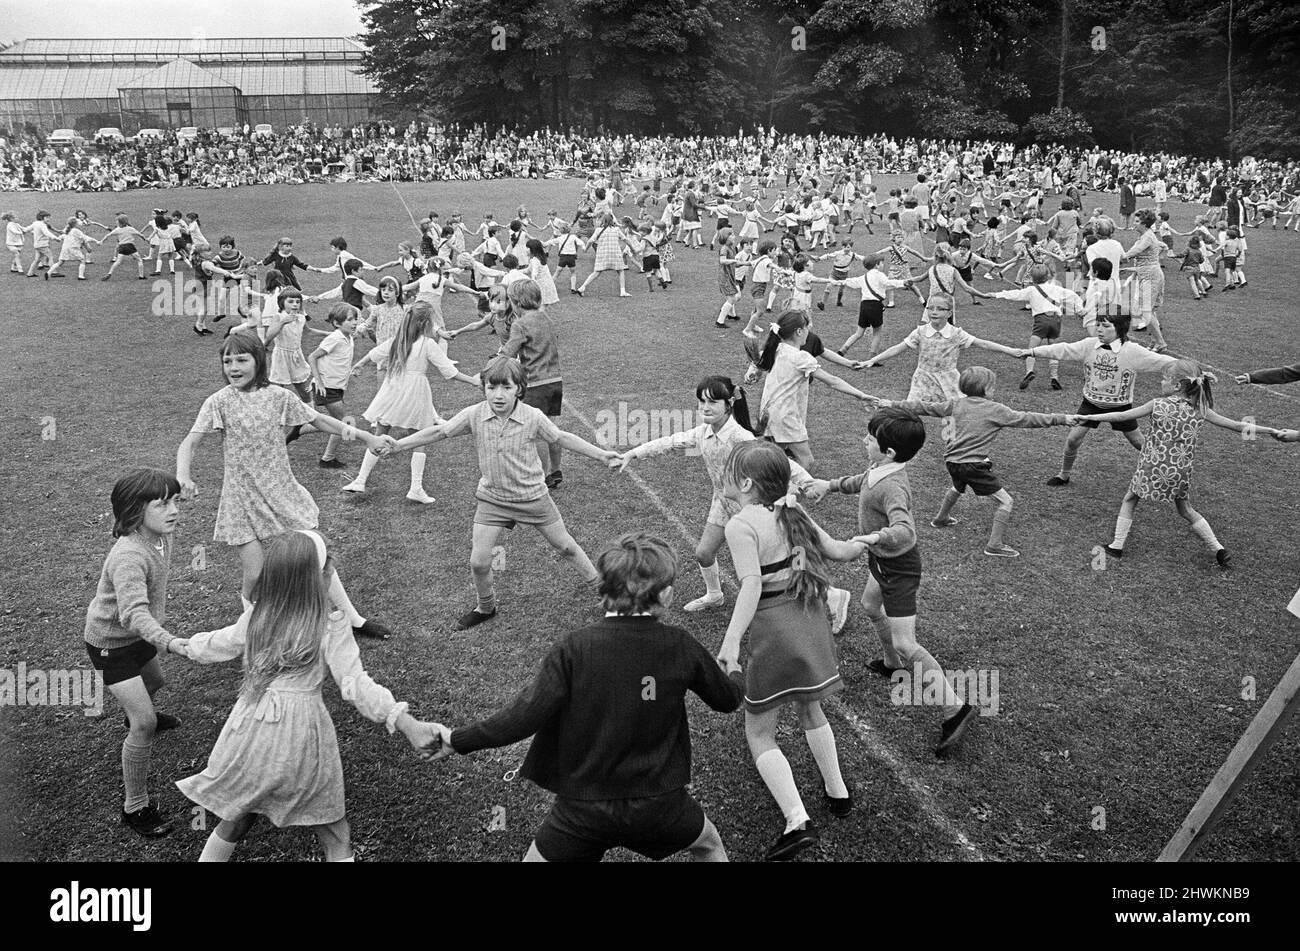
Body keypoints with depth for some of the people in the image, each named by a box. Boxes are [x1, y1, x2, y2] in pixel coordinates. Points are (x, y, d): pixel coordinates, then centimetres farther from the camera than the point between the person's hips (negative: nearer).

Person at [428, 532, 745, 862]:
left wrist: (456, 740, -7)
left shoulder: (575, 647, -17)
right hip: (659, 807, 2)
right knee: (709, 844, 31)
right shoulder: (681, 646, -10)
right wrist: (737, 676, 30)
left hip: (584, 809, -1)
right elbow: (726, 699, 6)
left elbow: (524, 717, -21)